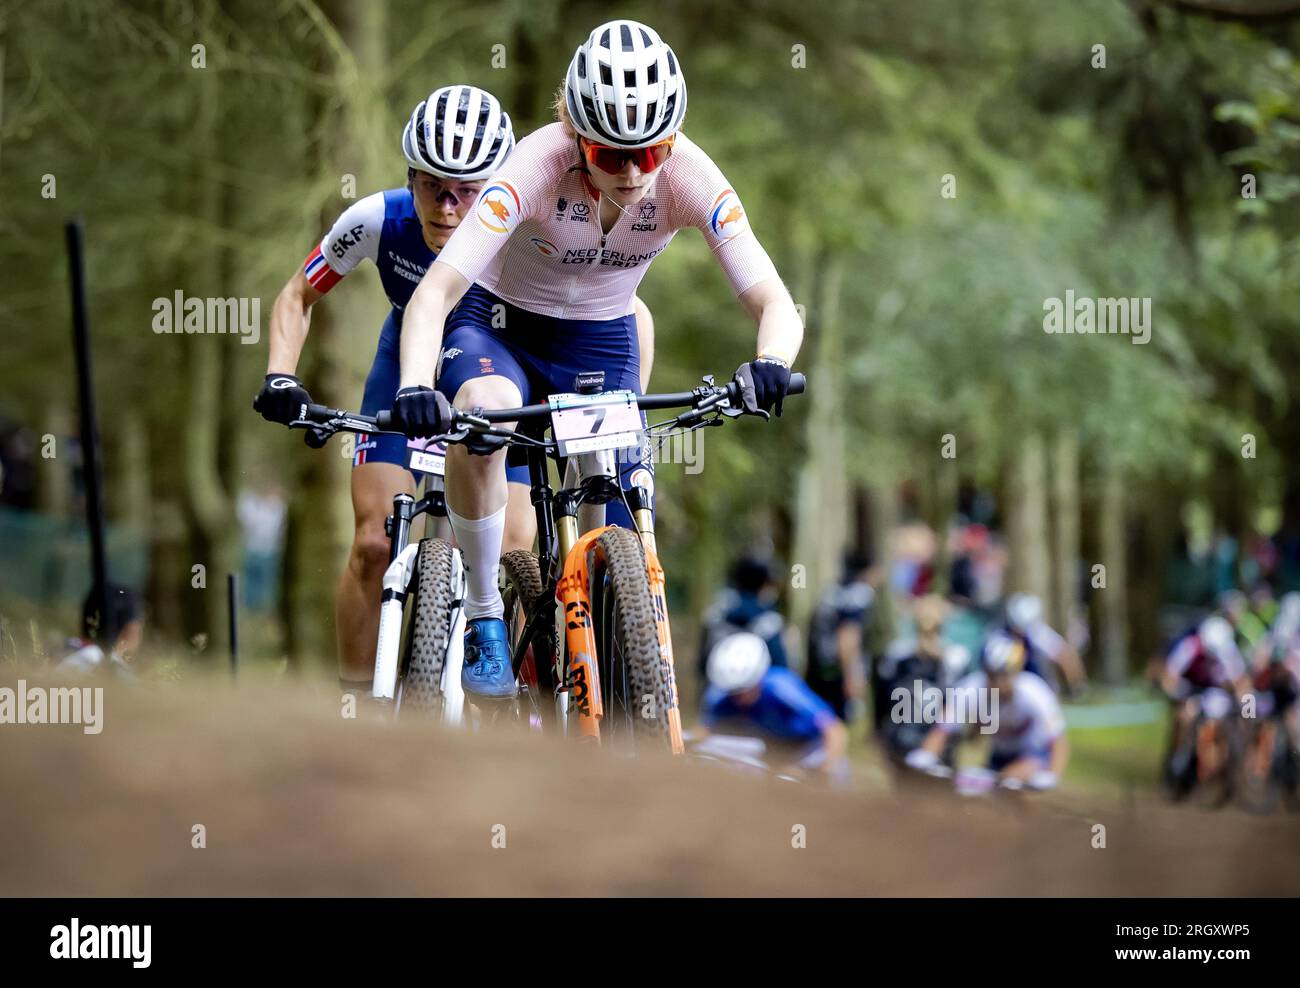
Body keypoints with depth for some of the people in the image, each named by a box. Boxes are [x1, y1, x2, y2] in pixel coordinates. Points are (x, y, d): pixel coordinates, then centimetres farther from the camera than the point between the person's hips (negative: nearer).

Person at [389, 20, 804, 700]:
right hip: (499, 321, -3)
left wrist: (770, 364, -51)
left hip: (600, 339, 3)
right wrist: (415, 388, -59)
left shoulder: (689, 178, -25)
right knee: (483, 414, -37)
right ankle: (483, 618, -20)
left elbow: (773, 302, -27)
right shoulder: (540, 166, -33)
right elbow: (435, 292, -40)